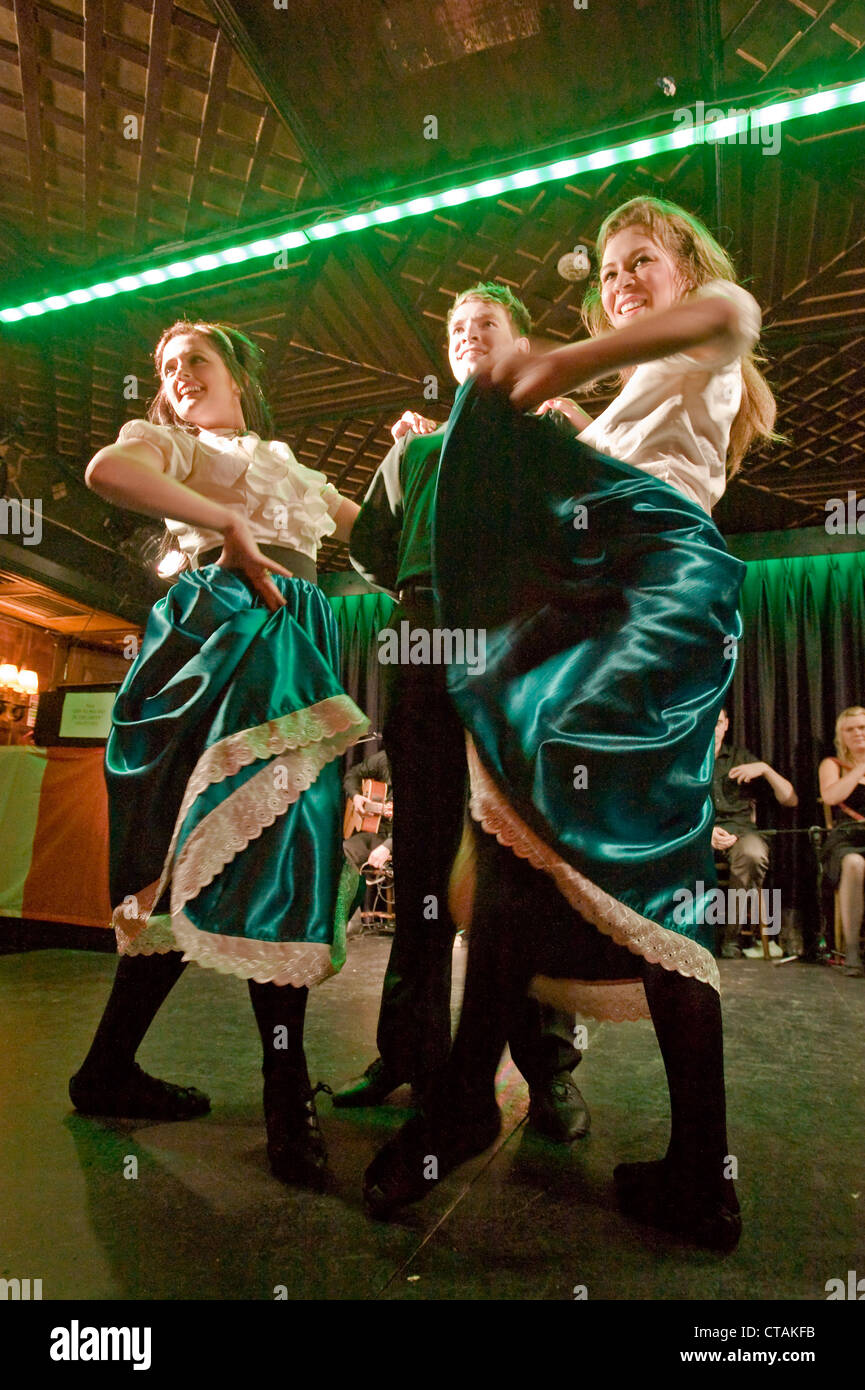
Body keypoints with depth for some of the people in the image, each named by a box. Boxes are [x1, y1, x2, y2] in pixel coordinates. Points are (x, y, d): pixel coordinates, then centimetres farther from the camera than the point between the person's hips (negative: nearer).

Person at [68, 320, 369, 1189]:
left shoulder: (287, 468, 32)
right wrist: (230, 525, -14)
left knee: (283, 839, 1)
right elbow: (107, 471, -13)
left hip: (295, 641, 6)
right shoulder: (169, 443, 12)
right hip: (223, 624, -6)